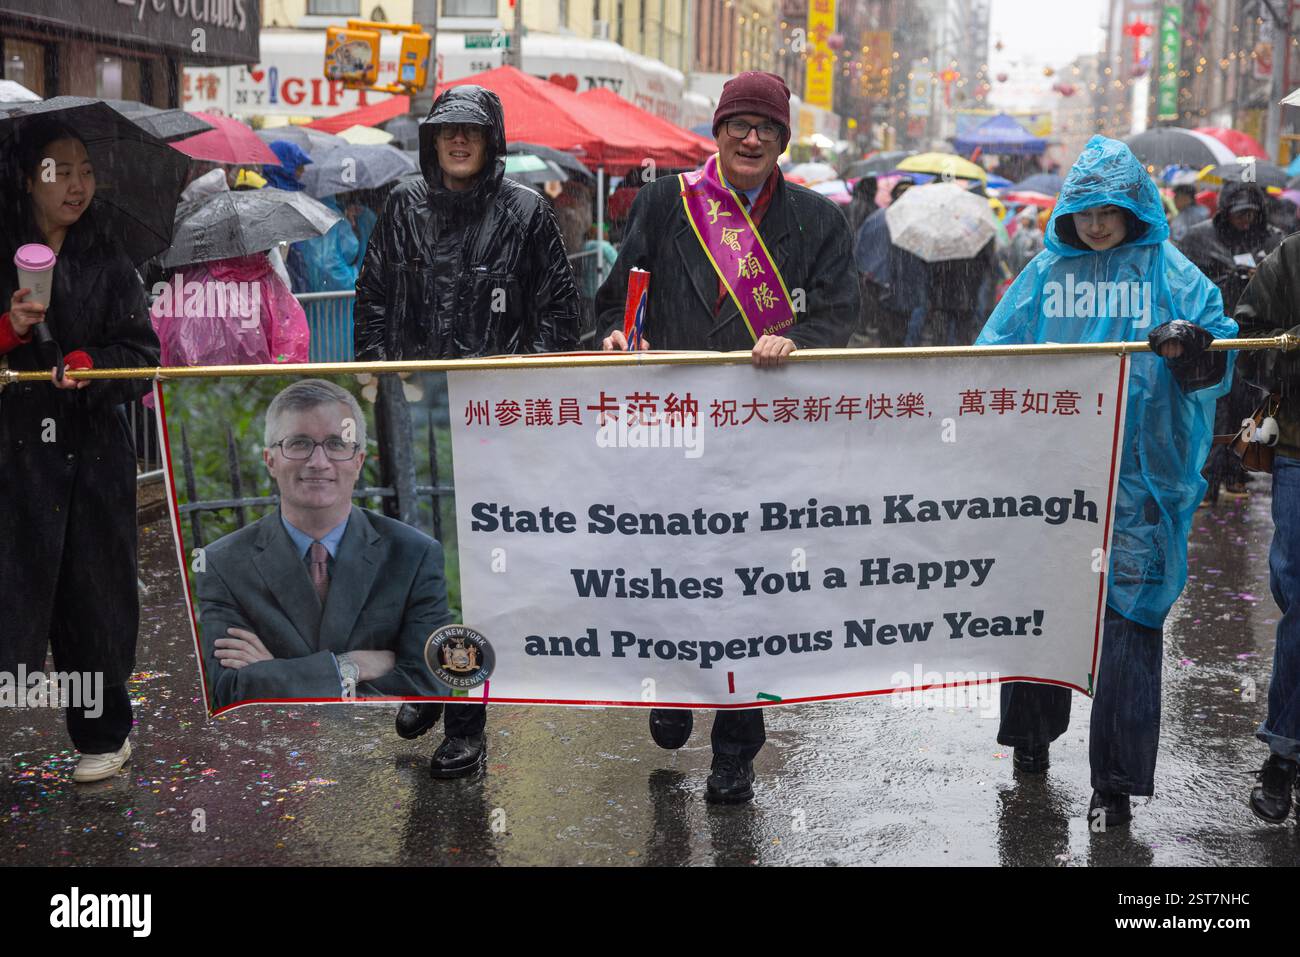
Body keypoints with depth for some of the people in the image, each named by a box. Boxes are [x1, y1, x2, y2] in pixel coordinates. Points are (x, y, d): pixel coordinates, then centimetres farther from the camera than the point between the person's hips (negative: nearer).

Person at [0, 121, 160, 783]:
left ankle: (103, 733, 20)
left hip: (93, 450, 1)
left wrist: (91, 364, -16)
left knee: (95, 594, 5)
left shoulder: (109, 263, 9)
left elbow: (141, 355, 2)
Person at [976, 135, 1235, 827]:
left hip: (1135, 474, -2)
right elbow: (994, 351, 14)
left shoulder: (1168, 271, 4)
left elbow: (1219, 355, 1)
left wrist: (1191, 347, -21)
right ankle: (1032, 733, 35)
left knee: (1126, 615, -4)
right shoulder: (1047, 271, 10)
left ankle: (1116, 782, 4)